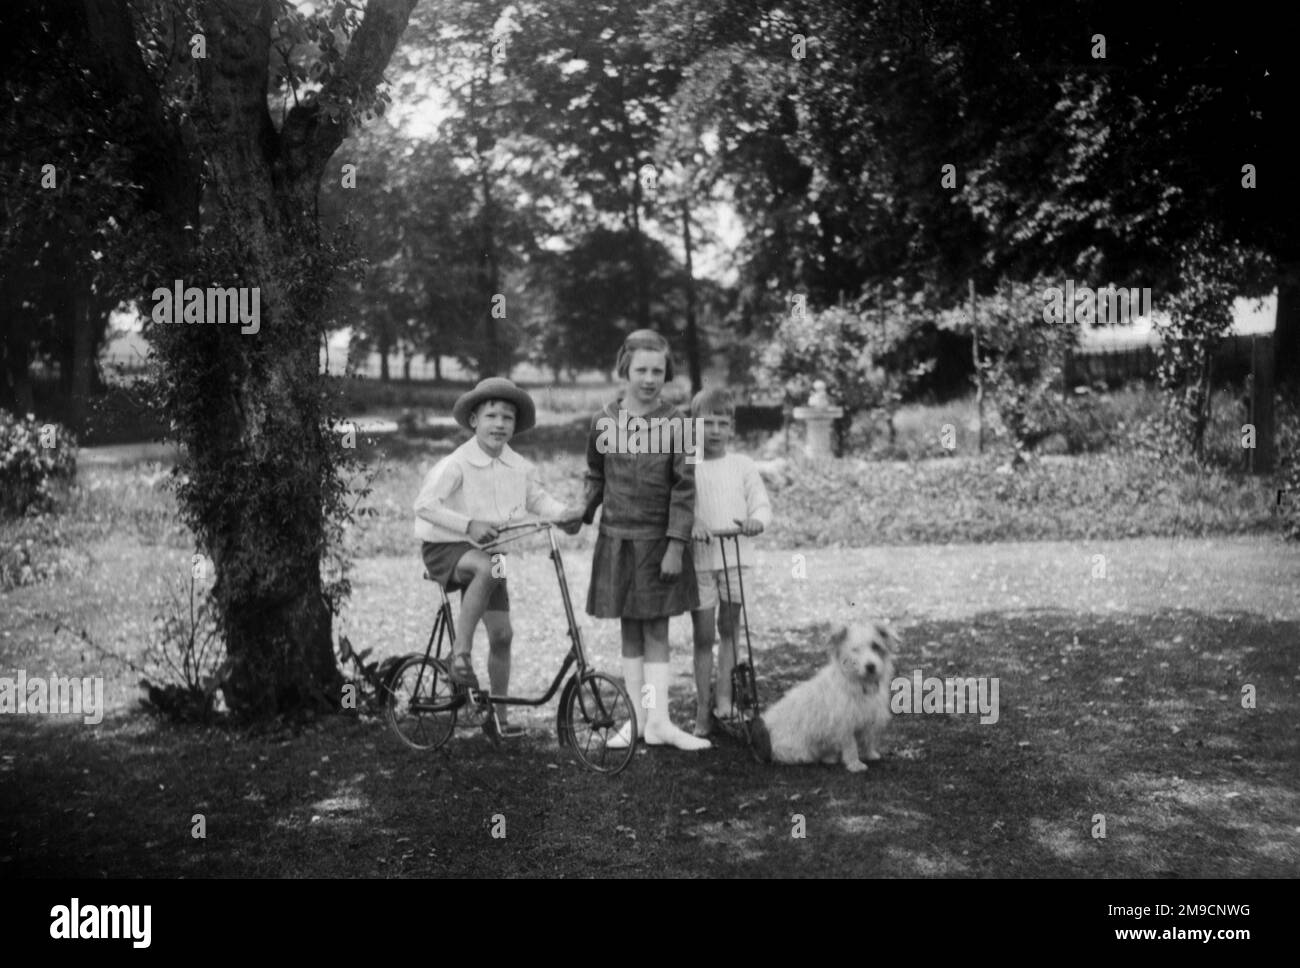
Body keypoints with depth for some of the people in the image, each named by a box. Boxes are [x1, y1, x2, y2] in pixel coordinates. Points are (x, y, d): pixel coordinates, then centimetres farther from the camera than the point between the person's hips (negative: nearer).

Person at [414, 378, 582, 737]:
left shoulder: (520, 467, -1)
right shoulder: (456, 464, -18)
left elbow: (538, 499, 11)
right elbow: (425, 504, -23)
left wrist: (564, 513, -9)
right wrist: (468, 525, -32)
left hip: (485, 550, 6)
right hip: (444, 547, -6)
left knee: (502, 633, 2)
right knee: (486, 567, -39)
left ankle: (500, 715, 16)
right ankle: (459, 653, -30)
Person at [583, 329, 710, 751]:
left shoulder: (675, 423, -7)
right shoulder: (603, 421, 1)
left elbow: (684, 489, -8)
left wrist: (675, 546, -13)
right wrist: (580, 517, 4)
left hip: (658, 540, -3)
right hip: (616, 538, 3)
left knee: (656, 630, 1)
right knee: (629, 630, 8)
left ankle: (659, 720, 3)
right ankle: (637, 719, 13)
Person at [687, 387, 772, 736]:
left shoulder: (742, 465, 5)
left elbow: (761, 502, 1)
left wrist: (756, 521, -21)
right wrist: (690, 526, -28)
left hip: (735, 556, 2)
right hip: (698, 559, -2)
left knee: (729, 629, 6)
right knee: (702, 635, 3)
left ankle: (724, 697, 13)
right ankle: (702, 709, 9)